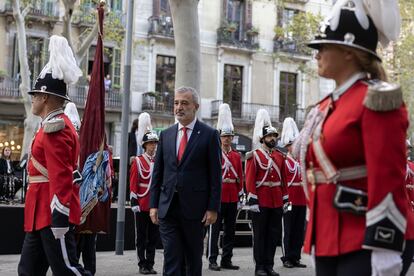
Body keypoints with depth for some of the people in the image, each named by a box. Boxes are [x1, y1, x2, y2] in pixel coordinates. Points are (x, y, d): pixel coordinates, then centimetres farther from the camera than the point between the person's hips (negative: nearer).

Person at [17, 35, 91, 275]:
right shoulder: (57, 125, 17)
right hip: (43, 214, 11)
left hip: (53, 213, -11)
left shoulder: (54, 128, -15)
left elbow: (61, 178, -23)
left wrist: (59, 218, -25)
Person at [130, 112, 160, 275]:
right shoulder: (138, 162, -3)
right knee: (141, 237, 3)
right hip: (142, 205, -4)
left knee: (154, 236, 8)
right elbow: (133, 185, -6)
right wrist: (134, 203, -11)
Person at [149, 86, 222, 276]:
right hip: (168, 208, 3)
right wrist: (153, 204, 5)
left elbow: (215, 175, -4)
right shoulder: (166, 135, 10)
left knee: (194, 257, 12)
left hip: (195, 208, -3)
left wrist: (213, 208, -9)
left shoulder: (209, 135, -2)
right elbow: (157, 172, 11)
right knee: (171, 259, 0)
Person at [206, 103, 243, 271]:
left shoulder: (237, 156, 12)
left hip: (232, 198, 5)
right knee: (214, 229, -2)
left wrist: (239, 196, 8)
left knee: (230, 230, 8)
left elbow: (240, 177, 13)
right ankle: (212, 260, 4)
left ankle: (226, 260, 16)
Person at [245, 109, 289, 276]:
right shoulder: (254, 156, -4)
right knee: (260, 234, 2)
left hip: (277, 202, 5)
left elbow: (283, 180, 16)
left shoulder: (280, 156, 13)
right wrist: (252, 200, -15)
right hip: (261, 201, -5)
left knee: (274, 234, 8)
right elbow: (250, 180, -9)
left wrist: (285, 199, 11)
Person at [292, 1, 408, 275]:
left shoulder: (376, 101, -12)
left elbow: (388, 182, -18)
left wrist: (384, 252, -21)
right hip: (328, 237, 9)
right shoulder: (326, 107, 14)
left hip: (362, 244, -8)